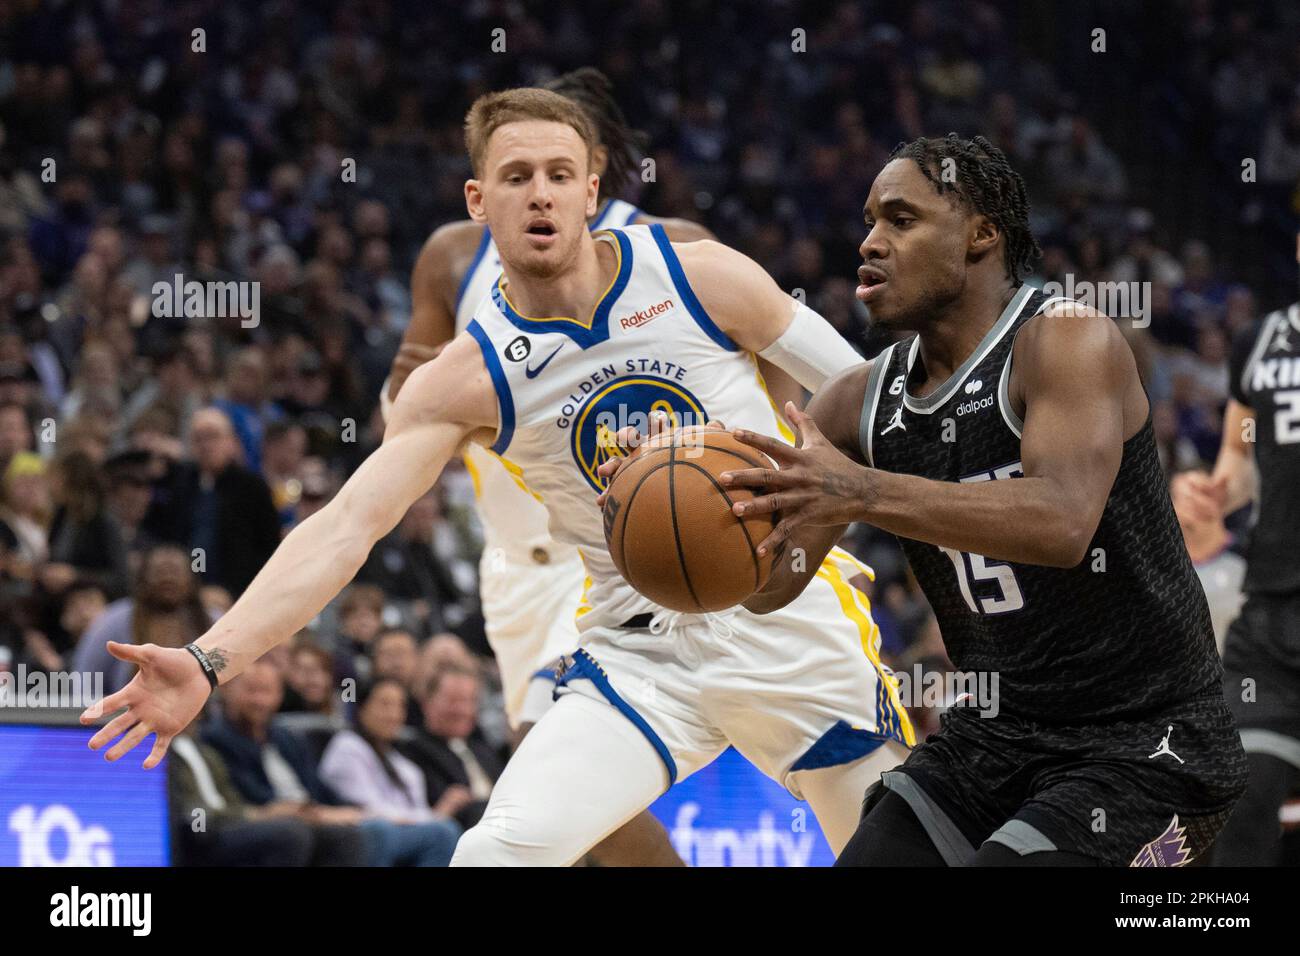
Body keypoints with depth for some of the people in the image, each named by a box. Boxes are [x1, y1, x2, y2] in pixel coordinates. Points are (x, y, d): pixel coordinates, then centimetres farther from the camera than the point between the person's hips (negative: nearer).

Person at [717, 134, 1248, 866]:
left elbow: (1062, 522, -33)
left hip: (1143, 747, -7)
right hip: (996, 736, 7)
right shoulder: (866, 401, 5)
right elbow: (768, 585, 8)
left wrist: (860, 492, -41)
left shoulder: (1069, 341, -16)